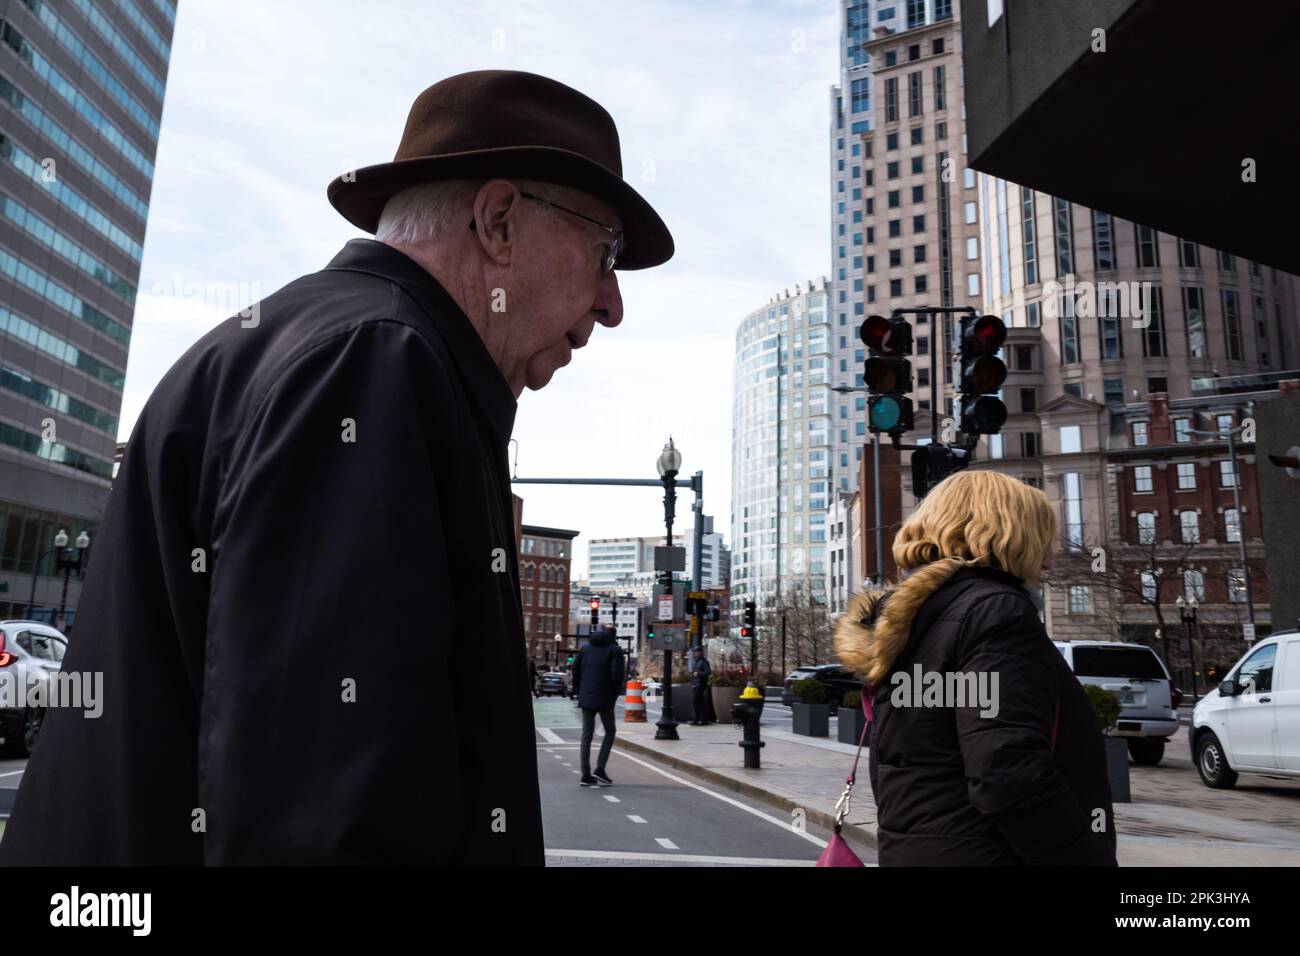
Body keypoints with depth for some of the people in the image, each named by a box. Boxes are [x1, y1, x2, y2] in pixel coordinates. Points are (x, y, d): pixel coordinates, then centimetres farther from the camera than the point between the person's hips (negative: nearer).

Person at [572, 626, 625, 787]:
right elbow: (617, 674, -14)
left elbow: (575, 670, 9)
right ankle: (600, 769, 1)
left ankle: (586, 775, 7)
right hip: (605, 698, -4)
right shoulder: (615, 650, -4)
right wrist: (616, 692, 1)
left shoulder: (586, 648, 11)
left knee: (587, 735, 9)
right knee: (610, 731, 12)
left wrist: (578, 692, 14)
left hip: (586, 697, 4)